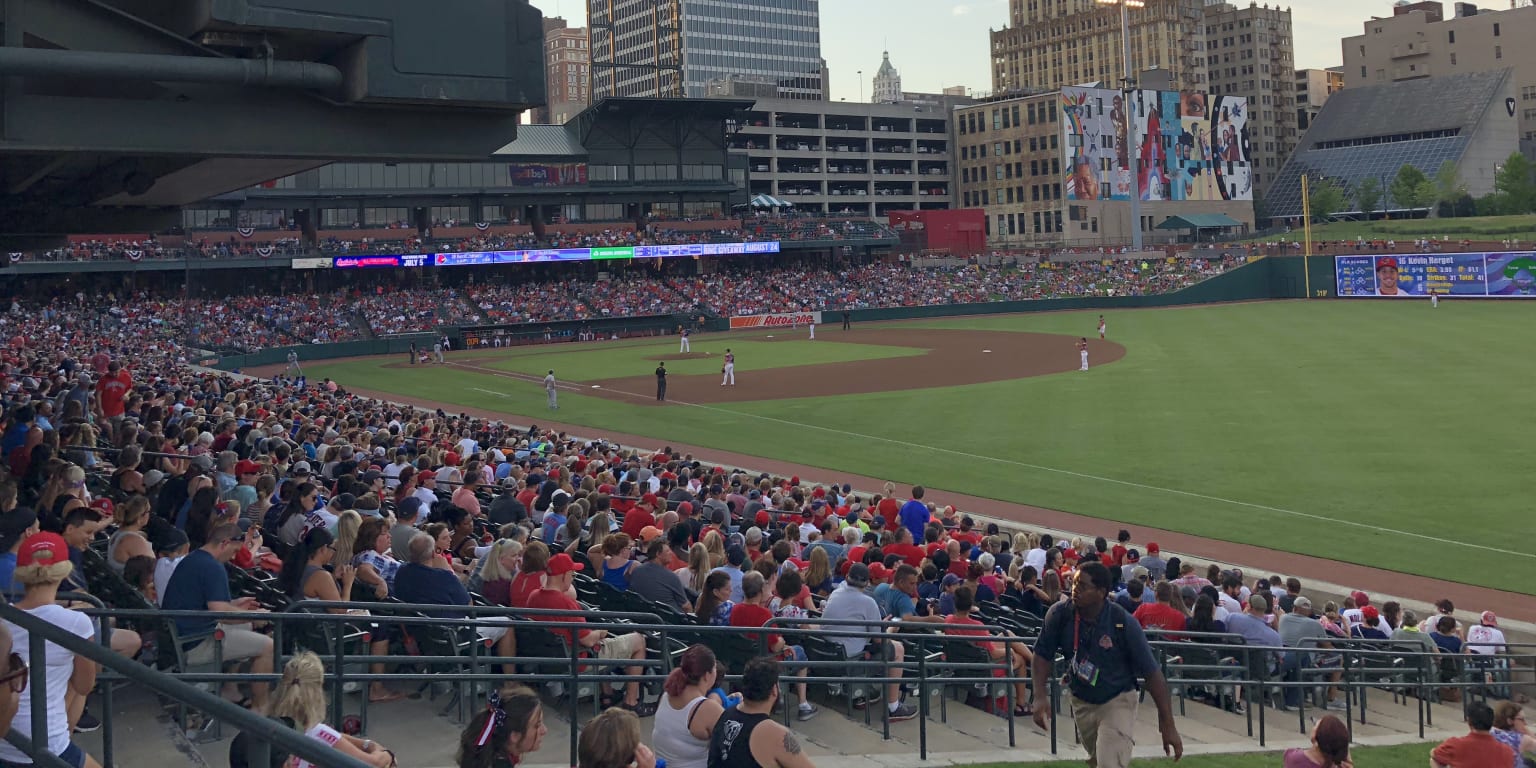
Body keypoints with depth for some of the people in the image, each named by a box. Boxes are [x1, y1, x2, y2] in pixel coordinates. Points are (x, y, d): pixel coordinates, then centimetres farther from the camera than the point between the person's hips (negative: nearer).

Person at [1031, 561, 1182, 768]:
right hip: (1081, 702, 4)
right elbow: (1042, 655, -3)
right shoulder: (1059, 614, -17)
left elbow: (1152, 673, -20)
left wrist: (1168, 726, -20)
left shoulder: (1123, 623, -25)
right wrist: (1040, 696, -18)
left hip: (1117, 702, -4)